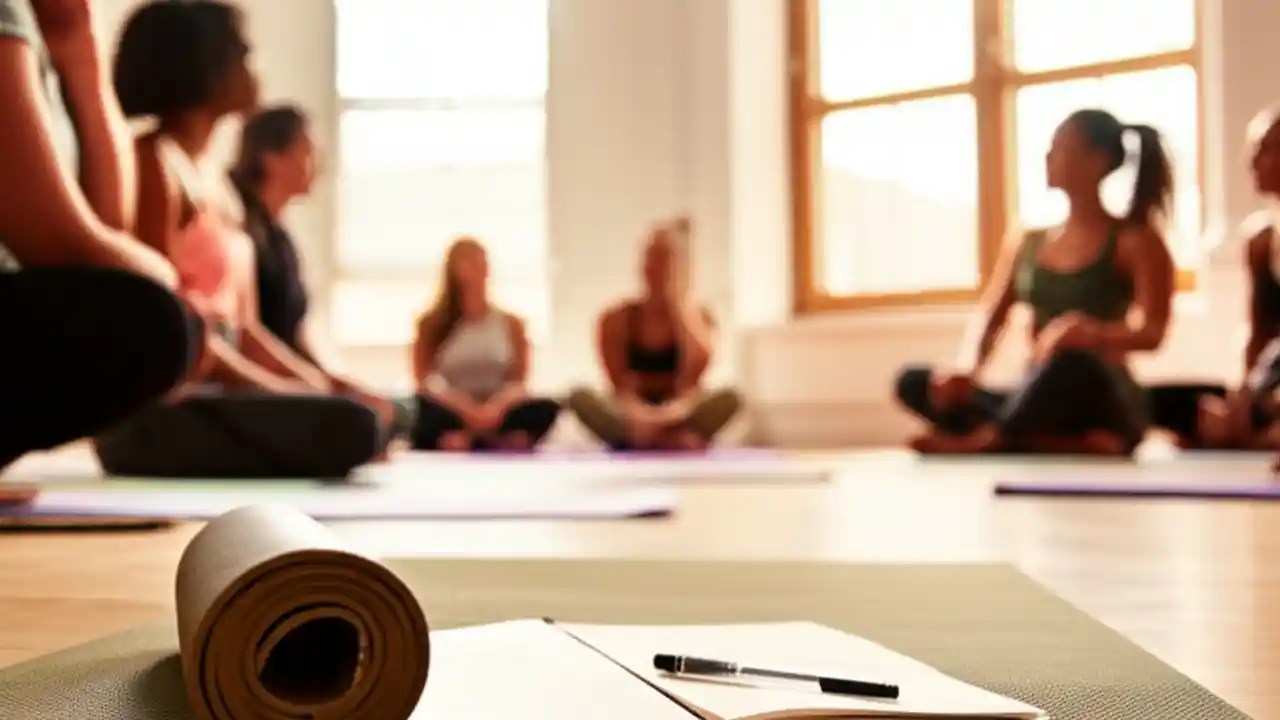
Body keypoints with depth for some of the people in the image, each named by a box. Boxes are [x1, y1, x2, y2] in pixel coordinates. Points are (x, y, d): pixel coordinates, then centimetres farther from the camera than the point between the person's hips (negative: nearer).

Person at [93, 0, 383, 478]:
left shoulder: (197, 179, 20)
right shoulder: (152, 163, -8)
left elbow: (238, 327, 18)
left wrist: (321, 386, 7)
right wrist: (282, 390, -14)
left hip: (208, 398, 10)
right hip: (158, 412, -10)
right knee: (352, 428, -29)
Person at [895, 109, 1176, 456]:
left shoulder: (1135, 241, 1)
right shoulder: (1027, 243, 17)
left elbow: (1152, 333, -13)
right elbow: (988, 320, 7)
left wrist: (1090, 333, -36)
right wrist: (965, 370, -16)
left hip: (1105, 409, -6)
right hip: (1037, 406, 6)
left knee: (1074, 362, -41)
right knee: (914, 383, -18)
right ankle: (1073, 447, -31)